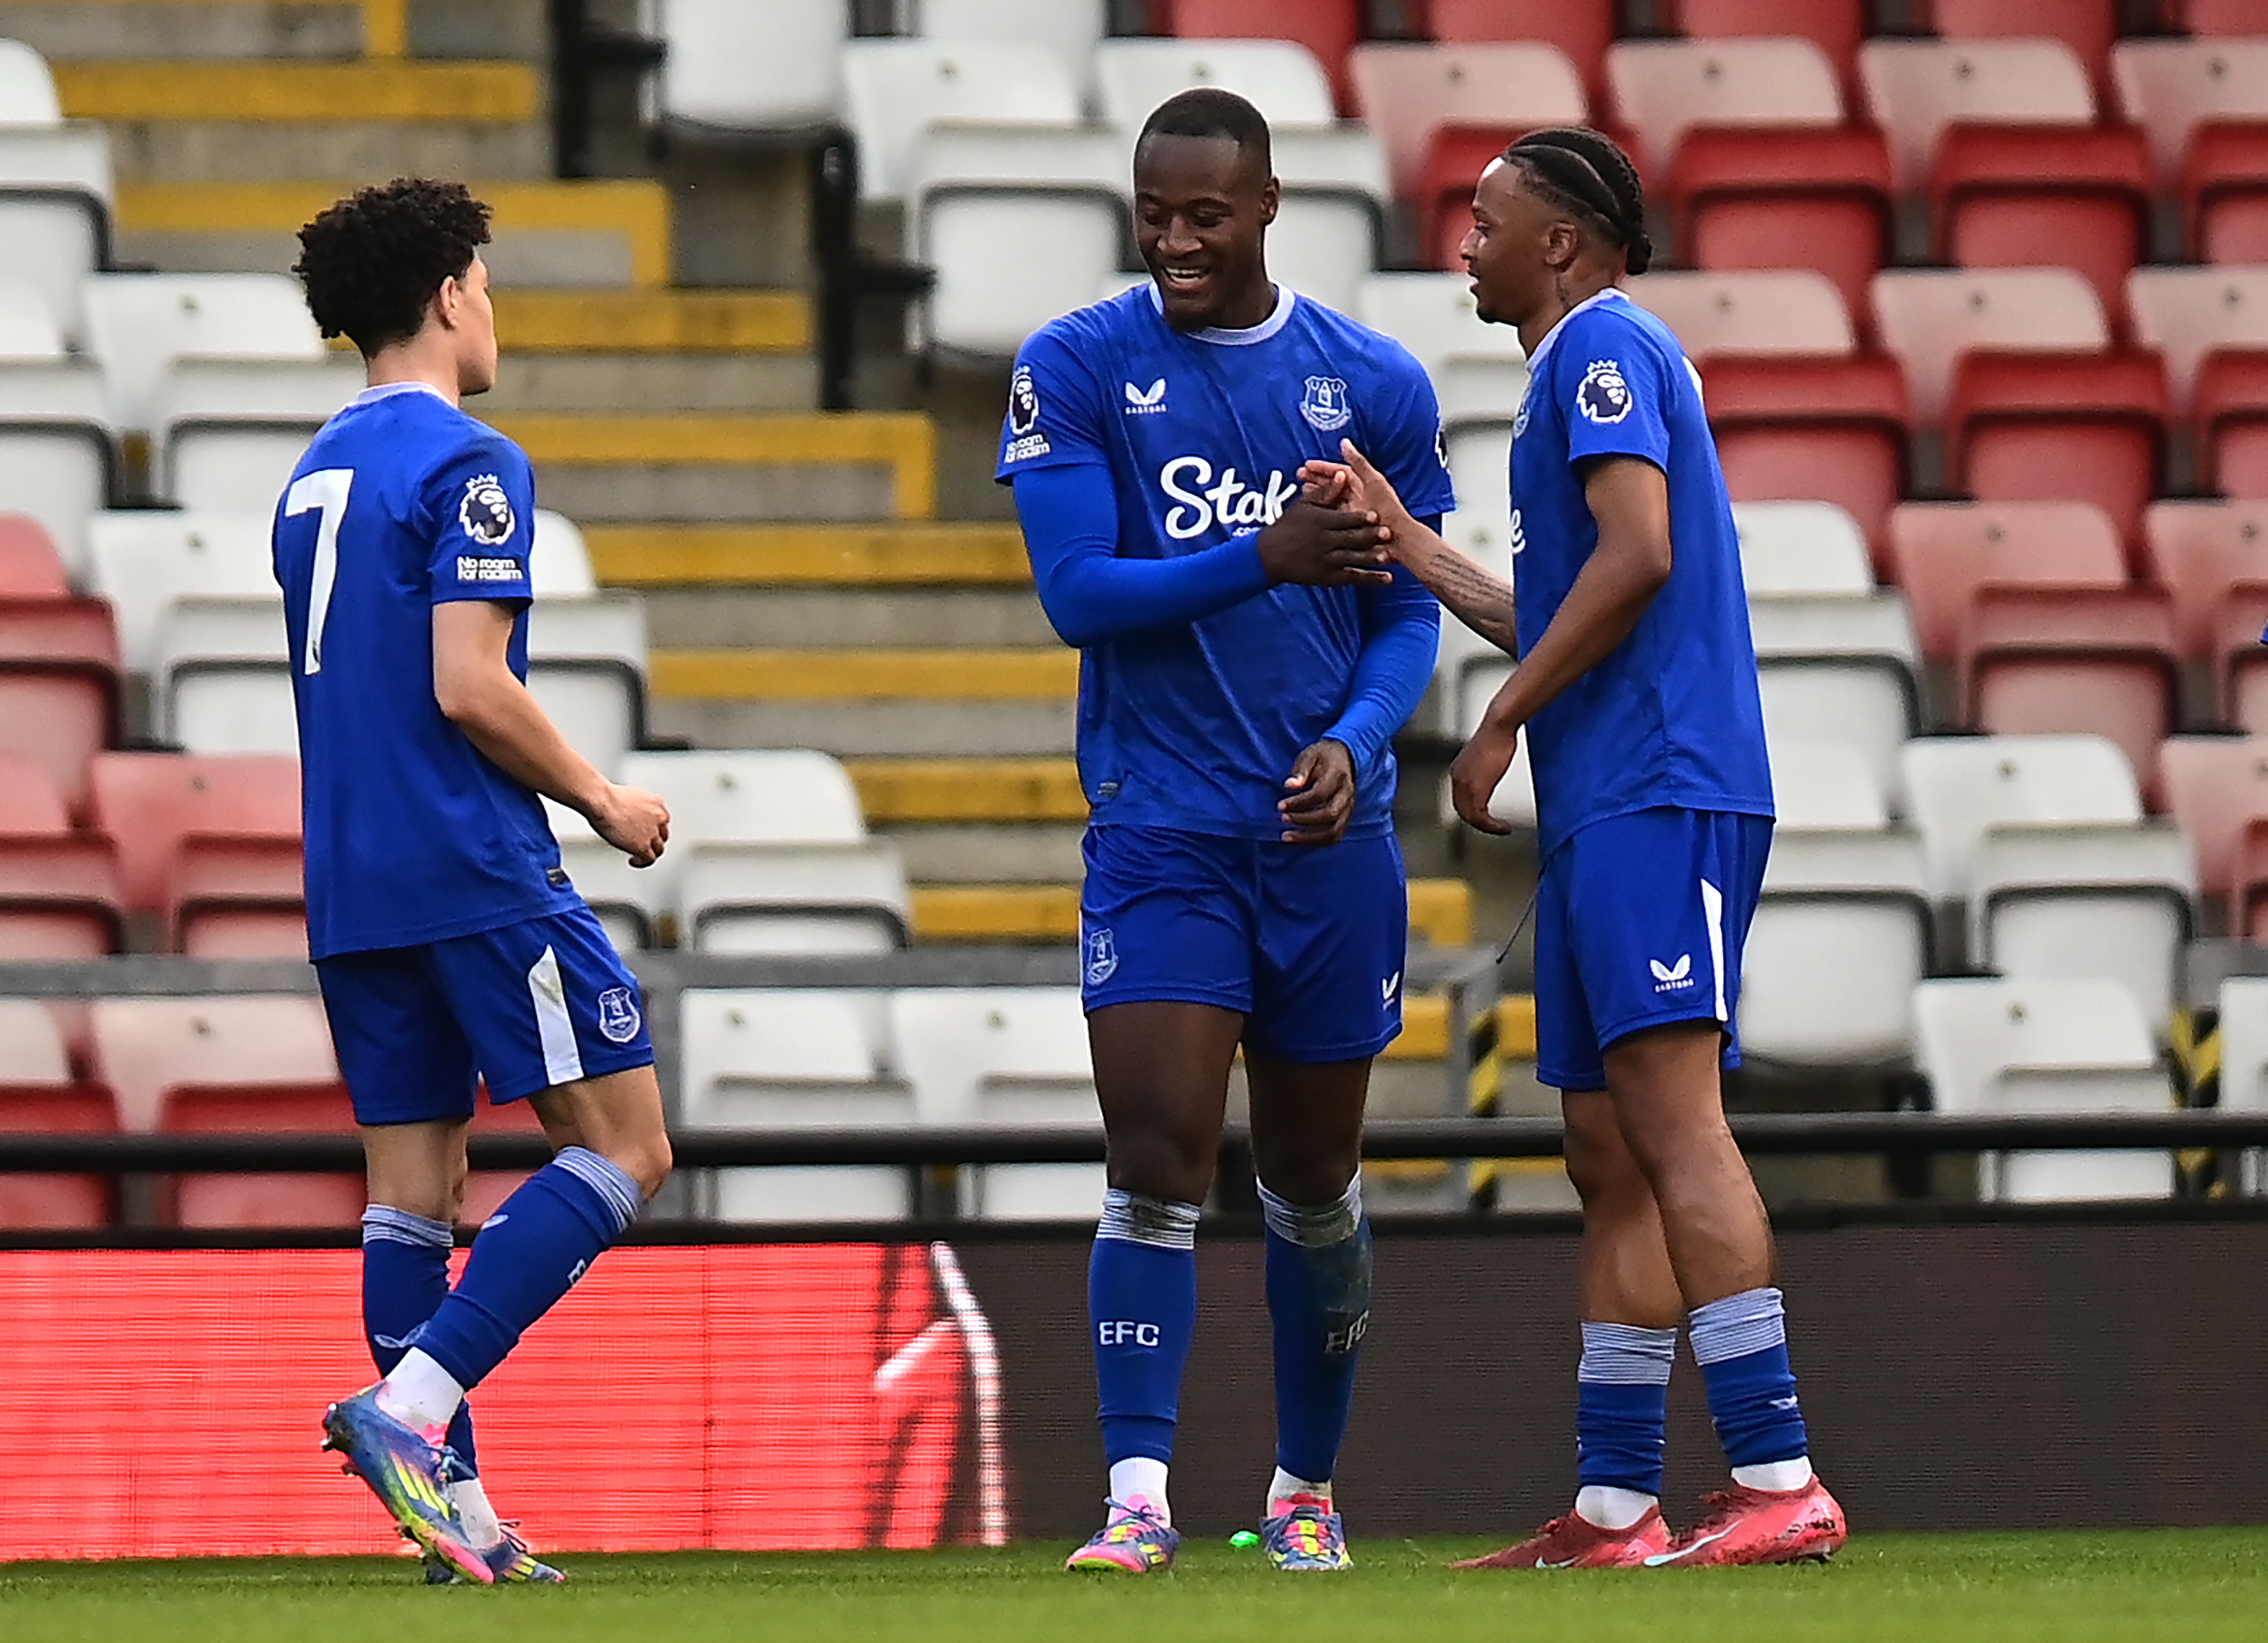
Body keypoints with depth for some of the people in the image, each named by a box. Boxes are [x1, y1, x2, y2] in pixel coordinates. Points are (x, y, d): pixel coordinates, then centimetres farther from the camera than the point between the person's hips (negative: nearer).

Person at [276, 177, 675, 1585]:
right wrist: (604, 800, -5)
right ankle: (413, 1403, -18)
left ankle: (453, 1504, 3)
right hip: (476, 873, -8)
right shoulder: (468, 467, -10)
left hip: (351, 887, 9)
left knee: (416, 1181, 7)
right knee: (624, 1151, -5)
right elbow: (467, 687, -18)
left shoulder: (318, 474, 16)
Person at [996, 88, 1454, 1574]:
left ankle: (1307, 1488, 28)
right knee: (1159, 1162, -15)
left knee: (1315, 1186, 12)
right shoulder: (1078, 369, -1)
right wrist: (1265, 559, -21)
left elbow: (1410, 615, 6)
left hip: (1328, 835, 2)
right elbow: (1076, 591, -9)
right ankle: (1138, 1495, -17)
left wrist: (1354, 743, -14)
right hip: (1159, 836, -2)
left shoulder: (1373, 383, 4)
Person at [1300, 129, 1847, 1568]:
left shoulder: (1606, 347, -5)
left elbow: (1635, 555, -18)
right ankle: (1615, 1510, 10)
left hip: (1655, 797, -11)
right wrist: (1400, 535, 30)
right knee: (1611, 1157, 9)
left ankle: (1780, 1480, -24)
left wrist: (1502, 726, -12)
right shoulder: (1586, 366, 26)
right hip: (1609, 810, 11)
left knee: (1671, 1122, -17)